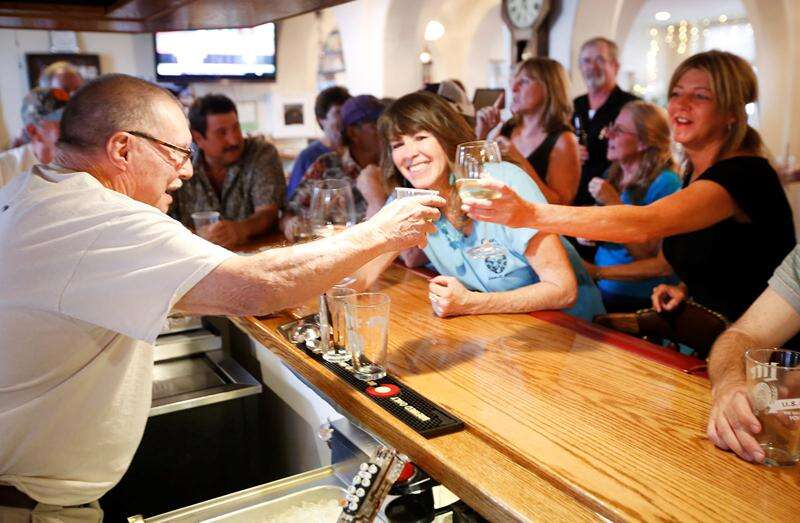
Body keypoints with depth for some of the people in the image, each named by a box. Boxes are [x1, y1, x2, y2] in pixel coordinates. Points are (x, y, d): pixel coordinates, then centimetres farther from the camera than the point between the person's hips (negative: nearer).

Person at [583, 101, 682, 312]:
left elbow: (652, 260, -15)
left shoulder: (665, 183, -11)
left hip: (640, 300, -6)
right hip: (602, 288, 6)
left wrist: (614, 203, -18)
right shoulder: (611, 176, 8)